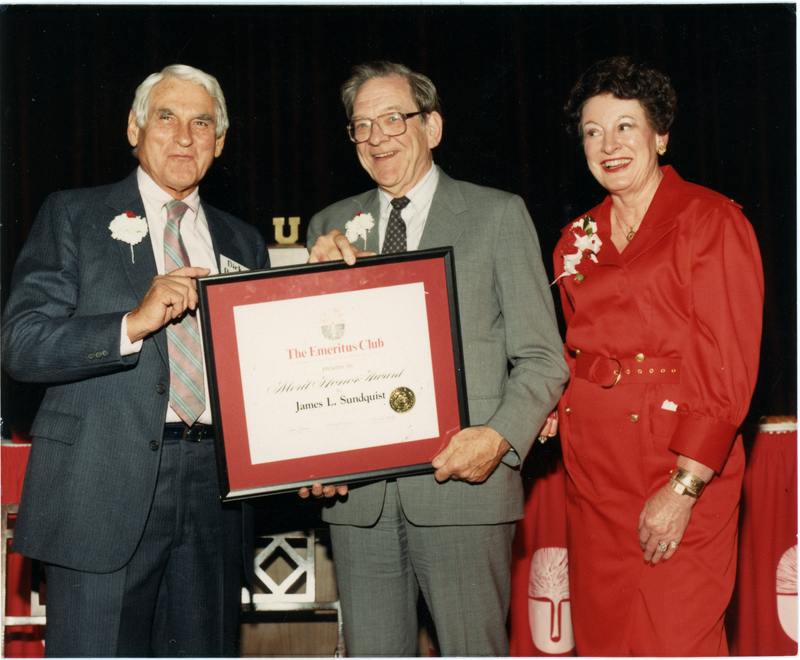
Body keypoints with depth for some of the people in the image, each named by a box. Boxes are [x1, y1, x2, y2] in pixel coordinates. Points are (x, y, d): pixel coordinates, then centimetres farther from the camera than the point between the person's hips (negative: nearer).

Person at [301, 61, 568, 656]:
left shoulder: (498, 215, 5)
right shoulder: (331, 227, 15)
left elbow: (542, 358, 1)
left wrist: (501, 436, -15)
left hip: (463, 480, -3)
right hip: (358, 494, 3)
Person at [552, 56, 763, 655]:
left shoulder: (711, 221, -5)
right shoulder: (578, 239, 13)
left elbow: (729, 366, -10)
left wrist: (683, 487, -16)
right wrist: (551, 405, 0)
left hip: (683, 470, -5)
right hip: (593, 471, 6)